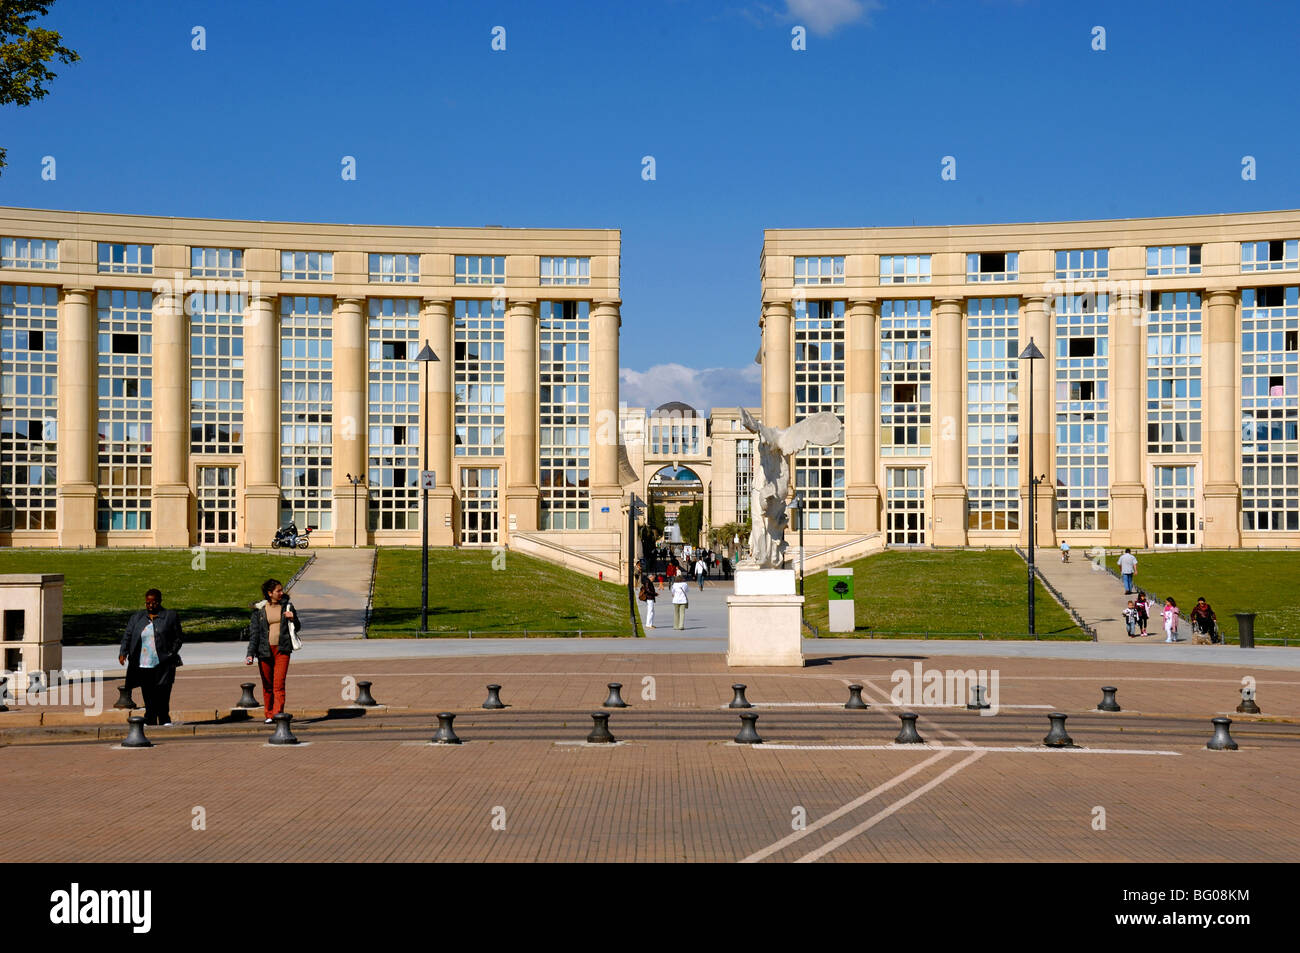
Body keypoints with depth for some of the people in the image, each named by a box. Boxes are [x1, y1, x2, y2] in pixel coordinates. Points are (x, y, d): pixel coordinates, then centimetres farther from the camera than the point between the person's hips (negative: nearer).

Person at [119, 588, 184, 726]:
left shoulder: (170, 616, 6)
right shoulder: (137, 617, 14)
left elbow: (178, 638, 6)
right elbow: (127, 636, 8)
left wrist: (171, 654, -6)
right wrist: (123, 653, -7)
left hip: (163, 664, -3)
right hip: (143, 665, 3)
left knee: (162, 692, -8)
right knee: (148, 694, 3)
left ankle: (164, 720, 2)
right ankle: (150, 720, 10)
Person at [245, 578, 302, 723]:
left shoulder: (287, 606, 6)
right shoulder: (259, 609, 1)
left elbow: (297, 628, 15)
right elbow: (254, 632, 1)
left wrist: (293, 618, -8)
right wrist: (250, 654, -6)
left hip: (282, 650, 0)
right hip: (265, 651, 0)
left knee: (279, 683, -11)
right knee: (267, 685, 7)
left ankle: (278, 714, -14)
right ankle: (269, 714, 19)